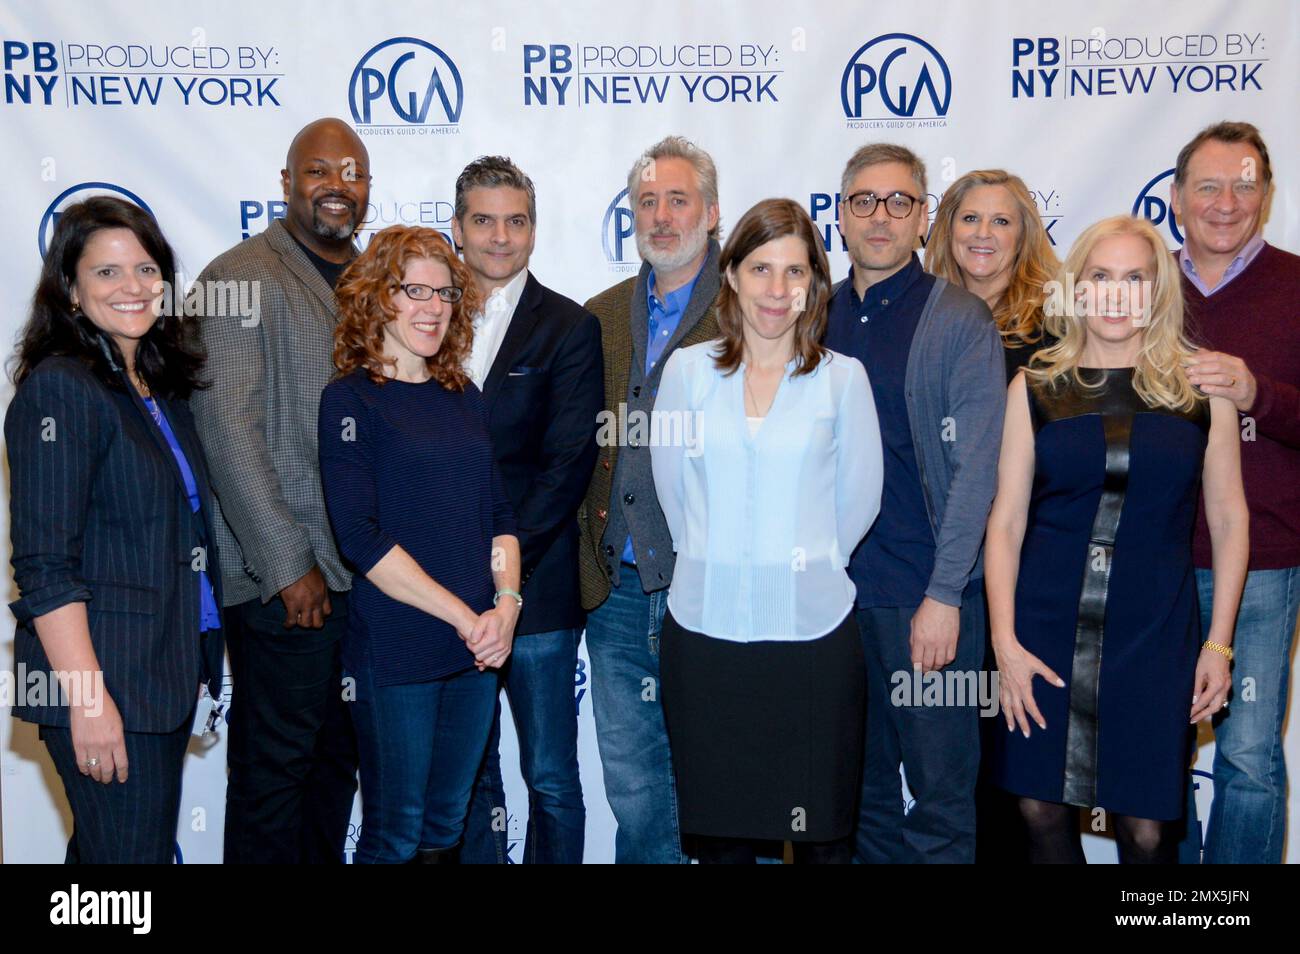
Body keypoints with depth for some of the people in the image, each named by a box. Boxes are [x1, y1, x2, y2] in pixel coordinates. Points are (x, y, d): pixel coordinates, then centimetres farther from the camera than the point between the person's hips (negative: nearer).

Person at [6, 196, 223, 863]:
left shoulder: (162, 388, 12)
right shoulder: (60, 390, -13)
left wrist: (199, 663, 15)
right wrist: (88, 697, -22)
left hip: (169, 674, 8)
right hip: (105, 681, -8)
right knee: (131, 854, -1)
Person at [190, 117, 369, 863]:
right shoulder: (241, 279, -8)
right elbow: (229, 430, -14)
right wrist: (288, 567, -16)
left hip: (367, 572, 6)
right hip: (284, 583, -6)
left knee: (340, 759, 16)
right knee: (275, 765, 5)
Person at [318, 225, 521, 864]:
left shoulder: (463, 396, 12)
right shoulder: (351, 399, -7)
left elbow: (498, 513, 12)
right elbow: (360, 537, -15)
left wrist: (506, 602, -6)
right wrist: (465, 617, -15)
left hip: (477, 647, 6)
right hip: (396, 652, -5)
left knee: (446, 829, 16)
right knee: (395, 840, 6)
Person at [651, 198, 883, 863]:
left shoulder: (842, 378, 0)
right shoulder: (688, 369, 4)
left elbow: (859, 497, 6)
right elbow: (670, 484, 11)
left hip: (812, 628, -1)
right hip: (704, 627, 1)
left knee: (822, 829, 6)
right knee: (717, 825, 10)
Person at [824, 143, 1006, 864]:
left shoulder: (960, 322, -5)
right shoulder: (817, 316, 9)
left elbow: (975, 469, -10)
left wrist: (944, 595, -14)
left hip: (927, 595, -4)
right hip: (834, 588, 4)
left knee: (941, 795, 4)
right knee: (859, 785, 15)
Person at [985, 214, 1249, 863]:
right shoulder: (1035, 388, 2)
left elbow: (1228, 518, 6)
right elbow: (1005, 522, 1)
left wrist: (1219, 642, 1)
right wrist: (1004, 640, -6)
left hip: (1154, 631, 0)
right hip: (1045, 628, 1)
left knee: (1146, 828, 3)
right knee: (1043, 812, 7)